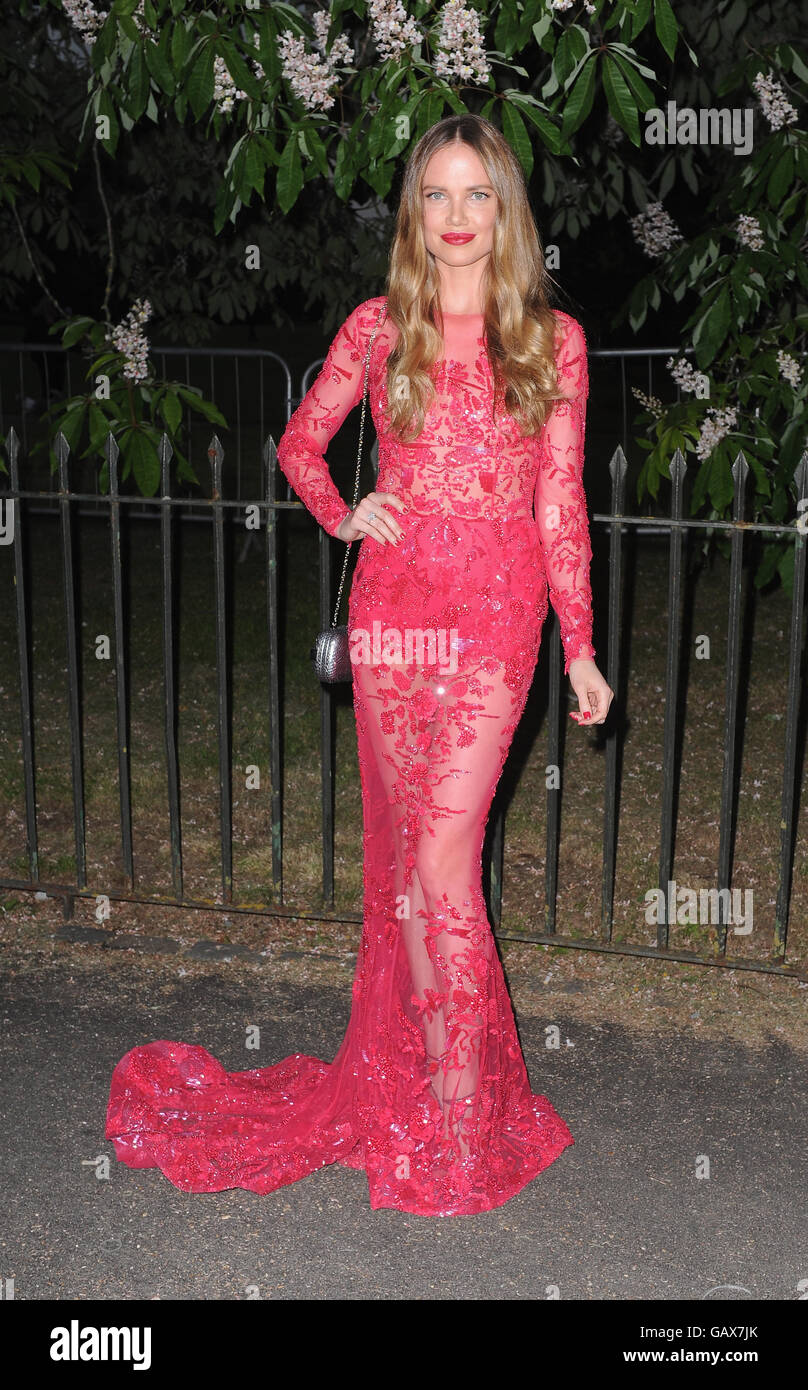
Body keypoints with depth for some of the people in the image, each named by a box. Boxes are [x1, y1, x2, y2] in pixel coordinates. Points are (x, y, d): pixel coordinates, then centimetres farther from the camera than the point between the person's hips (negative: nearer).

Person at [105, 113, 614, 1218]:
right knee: (408, 851, 7)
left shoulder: (552, 339, 5)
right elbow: (300, 440, 21)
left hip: (496, 614, -2)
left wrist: (580, 647, 4)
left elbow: (561, 501, 6)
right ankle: (450, 1096, 23)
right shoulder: (378, 329, 7)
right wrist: (339, 513, 1)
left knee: (440, 855, -7)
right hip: (392, 607, 2)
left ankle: (454, 1110, 10)